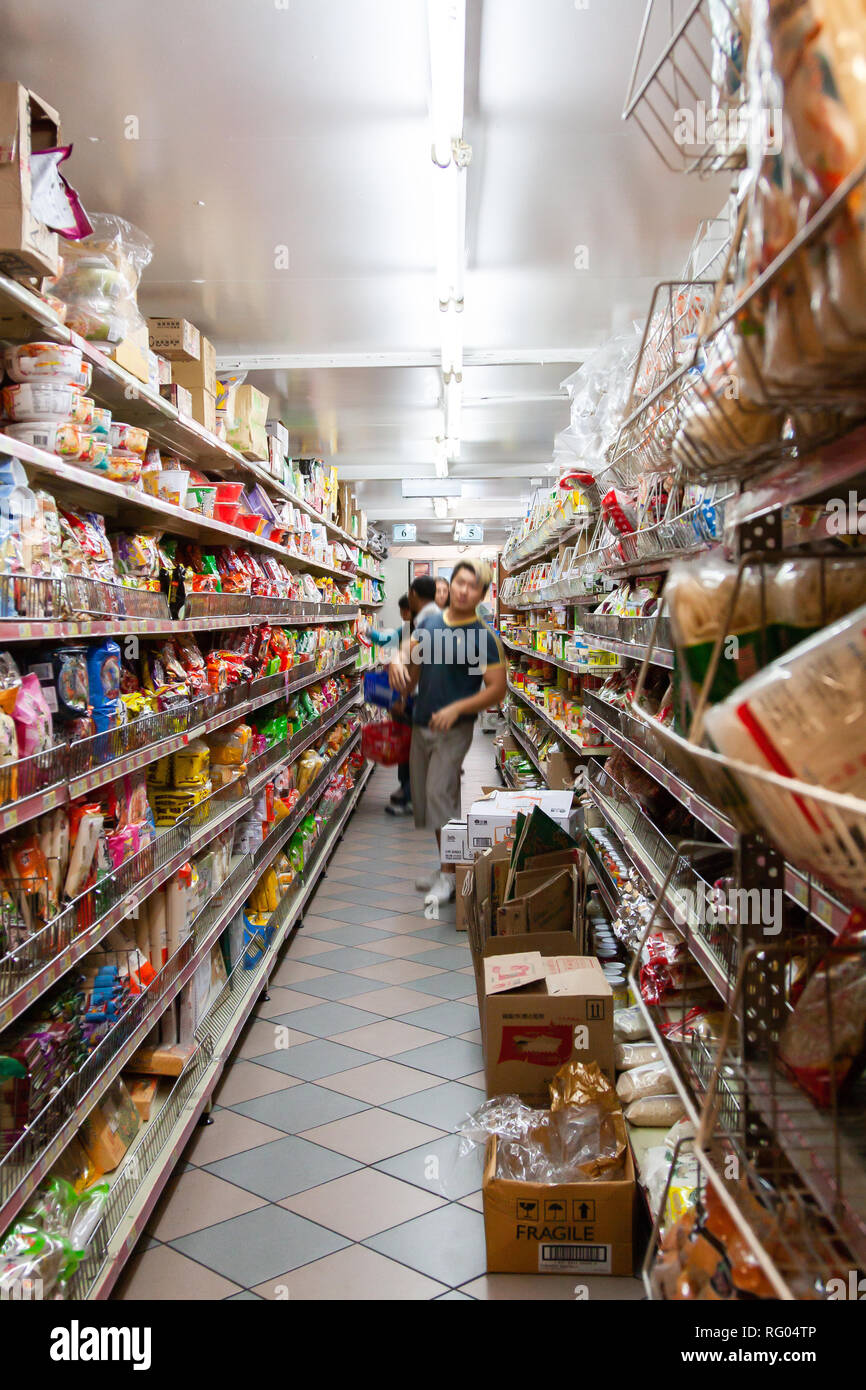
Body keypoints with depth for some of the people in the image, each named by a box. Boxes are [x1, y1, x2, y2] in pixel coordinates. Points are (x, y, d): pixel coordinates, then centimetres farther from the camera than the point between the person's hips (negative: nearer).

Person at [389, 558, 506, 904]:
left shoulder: (484, 637, -11)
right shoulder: (428, 622, 7)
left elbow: (497, 688, -13)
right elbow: (411, 672, 16)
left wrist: (457, 708, -23)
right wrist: (397, 664, -7)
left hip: (454, 730, -7)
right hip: (421, 726, 7)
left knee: (438, 795, -13)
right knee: (423, 798, 11)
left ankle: (448, 875, -2)